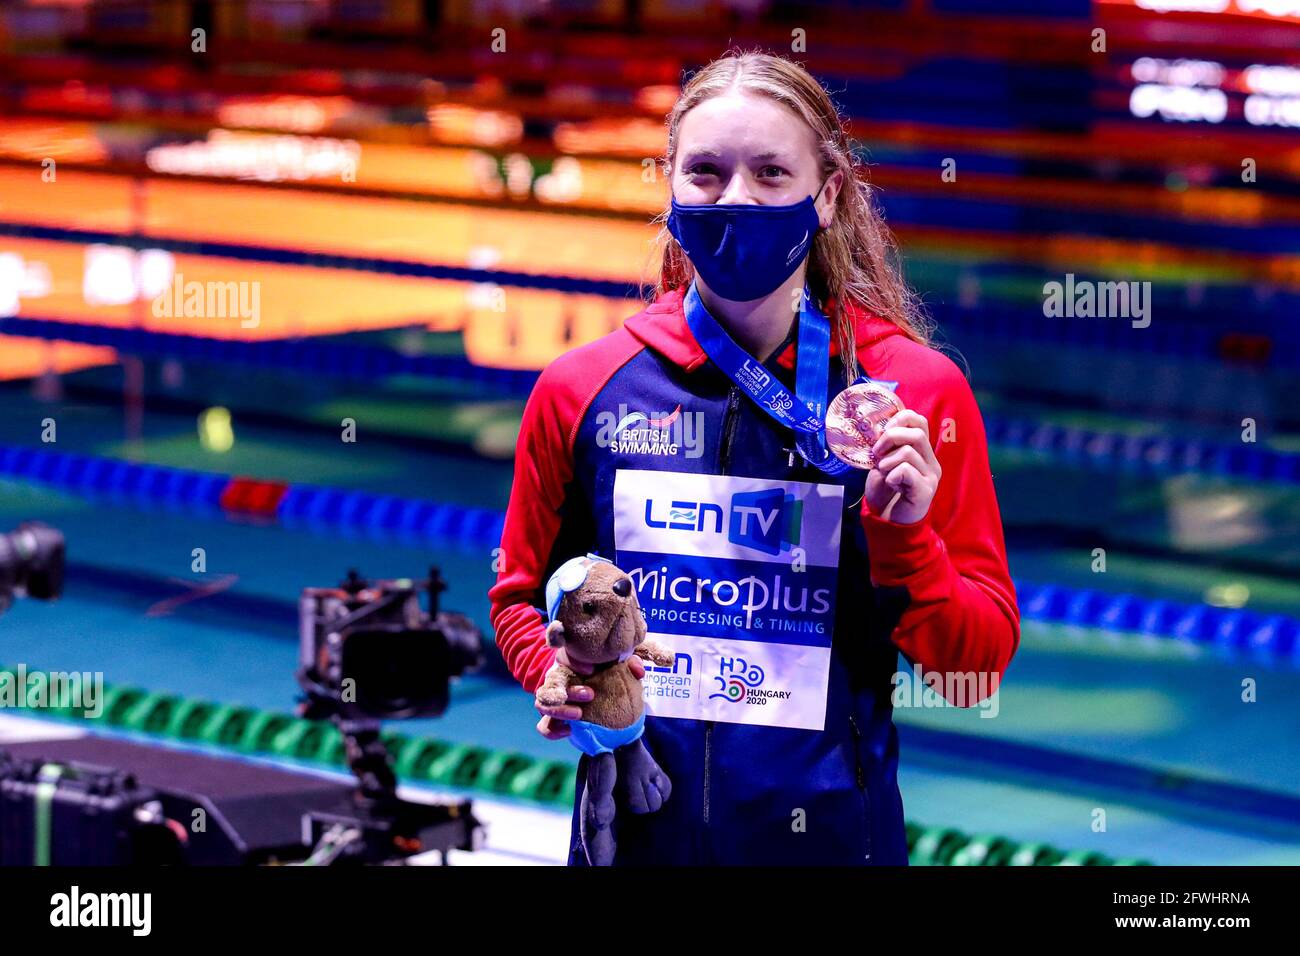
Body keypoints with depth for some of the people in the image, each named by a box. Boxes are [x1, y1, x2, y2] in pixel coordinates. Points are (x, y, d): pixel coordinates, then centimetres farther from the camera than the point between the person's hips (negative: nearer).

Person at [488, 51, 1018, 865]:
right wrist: (557, 675, -8)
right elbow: (523, 594, 12)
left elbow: (977, 668, -3)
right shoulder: (579, 391, -3)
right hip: (634, 832, 1)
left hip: (832, 832, -1)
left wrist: (905, 537, -19)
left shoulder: (917, 391, -6)